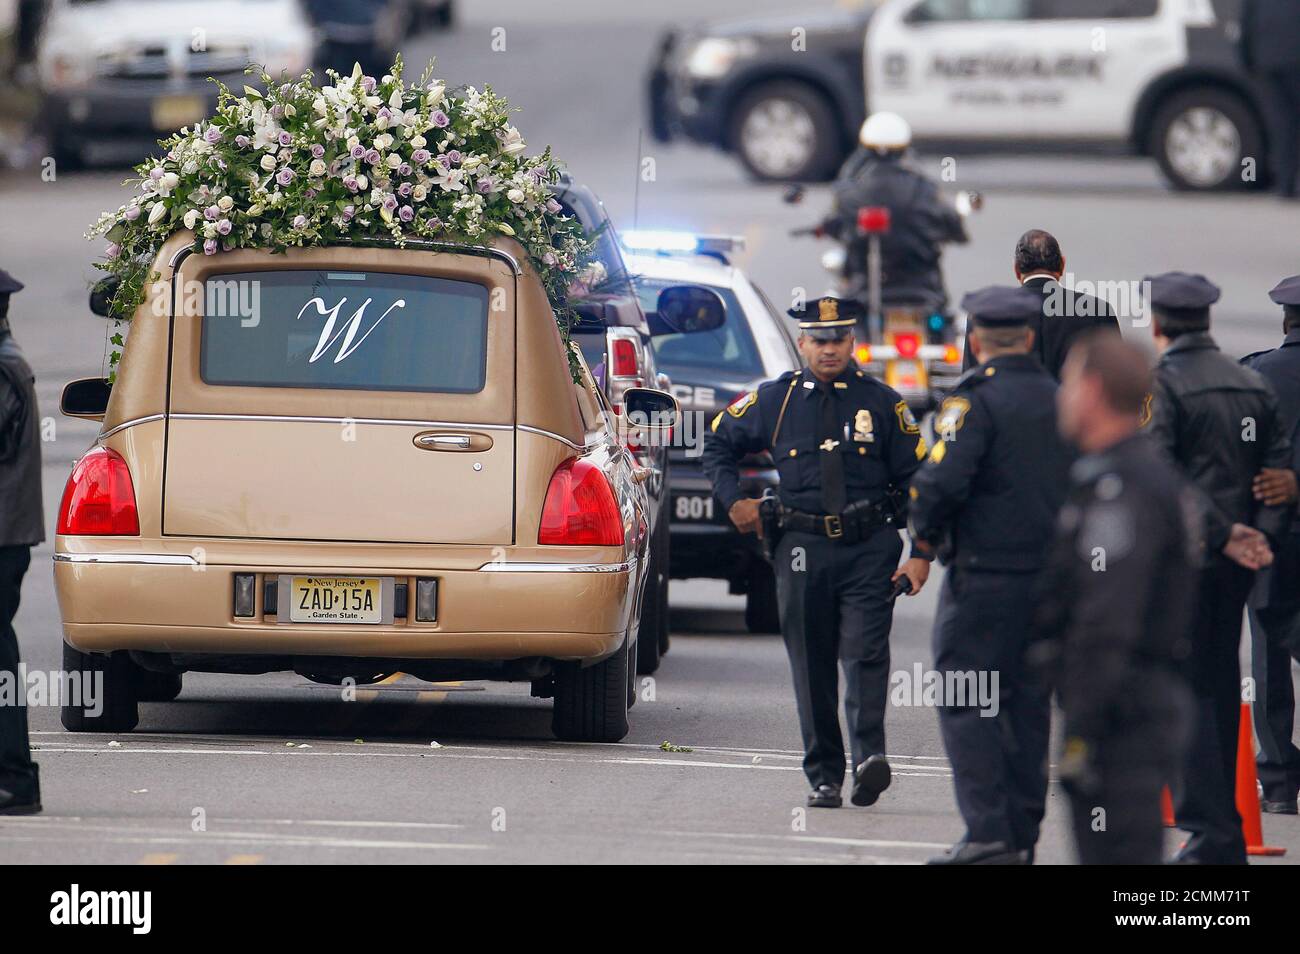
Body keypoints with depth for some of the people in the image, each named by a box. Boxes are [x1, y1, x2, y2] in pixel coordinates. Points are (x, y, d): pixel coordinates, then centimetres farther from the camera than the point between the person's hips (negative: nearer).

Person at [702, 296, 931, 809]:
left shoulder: (881, 402, 5)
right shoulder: (775, 400, 8)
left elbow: (917, 479, 6)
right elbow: (719, 441, 23)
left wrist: (920, 554, -1)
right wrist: (734, 501, 11)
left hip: (869, 548, -2)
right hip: (803, 550, 2)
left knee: (865, 651, -17)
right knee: (812, 666, 4)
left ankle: (870, 757, -24)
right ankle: (824, 776, 10)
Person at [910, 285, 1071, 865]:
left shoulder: (976, 399, -12)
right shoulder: (1064, 400, 9)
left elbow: (941, 480, -22)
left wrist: (925, 533, -5)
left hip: (986, 574, -7)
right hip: (1051, 575, 7)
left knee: (966, 706, -4)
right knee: (1028, 704, 13)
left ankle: (988, 833, -13)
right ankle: (1022, 836, 14)